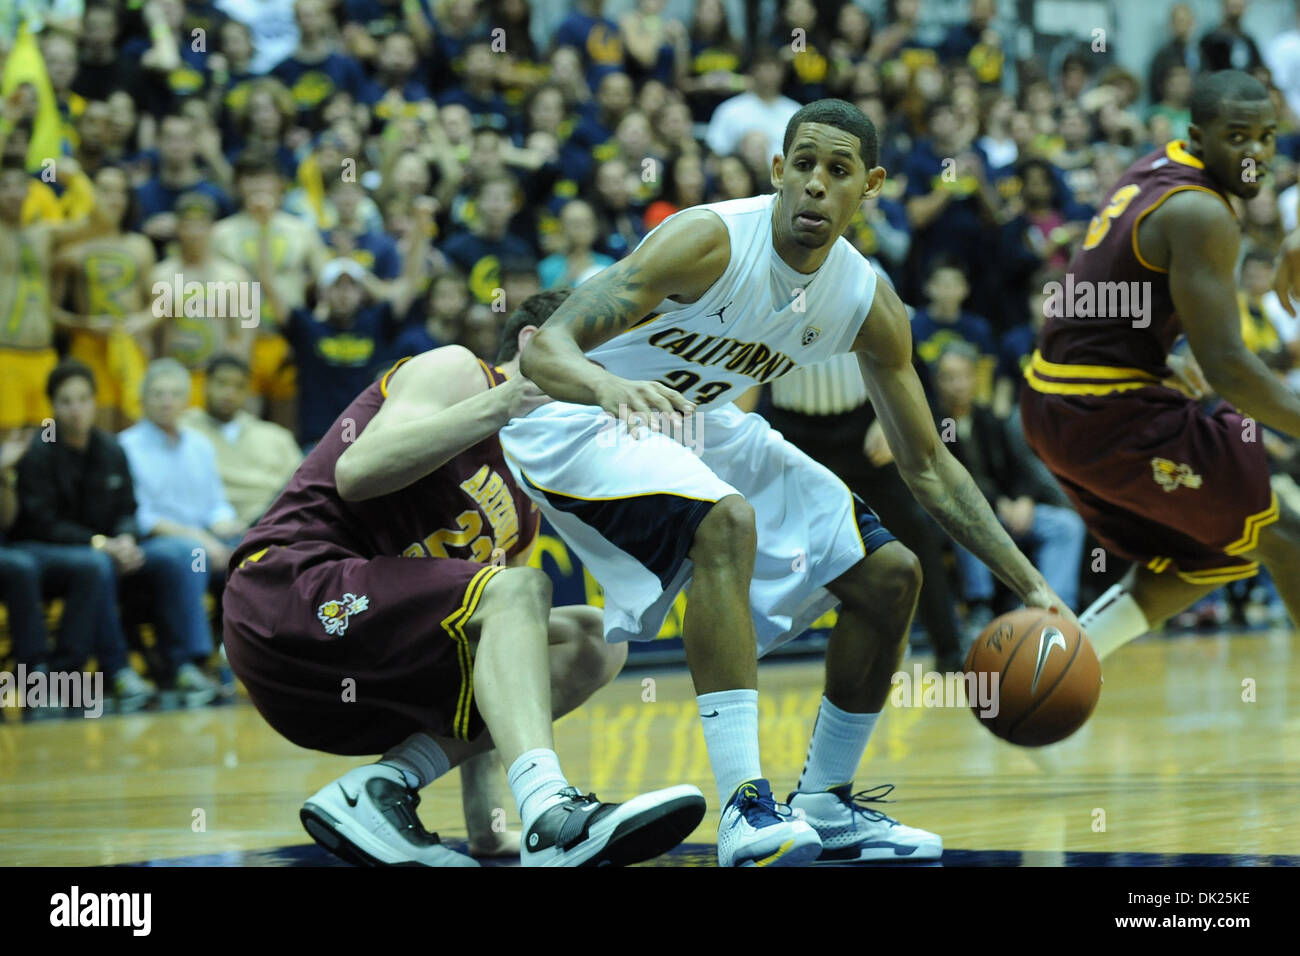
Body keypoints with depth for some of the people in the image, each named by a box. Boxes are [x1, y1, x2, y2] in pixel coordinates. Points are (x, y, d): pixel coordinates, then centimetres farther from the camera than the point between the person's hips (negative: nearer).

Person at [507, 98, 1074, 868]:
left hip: (701, 426, 7)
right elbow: (543, 349, -34)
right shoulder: (711, 241, -28)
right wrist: (611, 386, -58)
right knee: (727, 522, -36)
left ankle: (826, 803, 15)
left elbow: (927, 466, 1)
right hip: (578, 420, -7)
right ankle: (746, 808, -38)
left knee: (889, 576, 1)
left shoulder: (870, 304, -10)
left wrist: (1029, 586, -7)